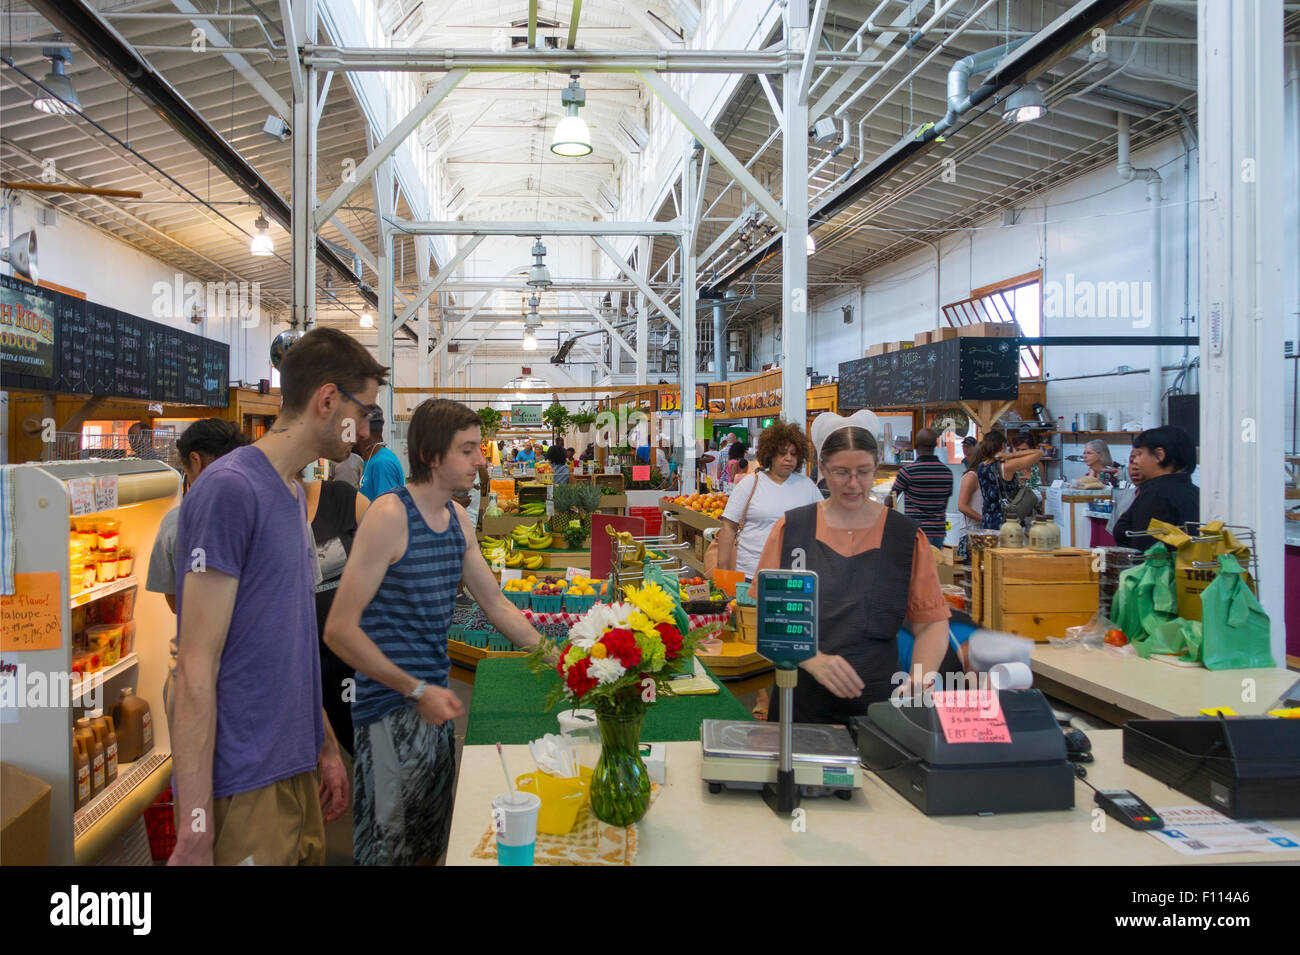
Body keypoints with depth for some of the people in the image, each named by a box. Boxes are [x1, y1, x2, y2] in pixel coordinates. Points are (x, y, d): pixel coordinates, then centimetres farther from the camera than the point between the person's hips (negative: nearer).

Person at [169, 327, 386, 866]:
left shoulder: (295, 493, 10)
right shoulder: (230, 489, -16)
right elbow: (196, 666, -18)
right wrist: (196, 831, -18)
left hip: (297, 770, 8)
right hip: (244, 787, -8)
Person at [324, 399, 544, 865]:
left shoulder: (457, 518, 8)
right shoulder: (389, 515, -16)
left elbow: (496, 604, 17)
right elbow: (340, 629, -19)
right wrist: (417, 691, -19)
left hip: (433, 701, 8)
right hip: (391, 710, -8)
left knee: (432, 842, 18)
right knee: (388, 848, 4)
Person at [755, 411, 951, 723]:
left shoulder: (907, 536, 2)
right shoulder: (790, 530, 2)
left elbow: (932, 623, 2)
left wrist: (919, 680, -15)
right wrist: (813, 660, -17)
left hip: (877, 699, 0)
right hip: (801, 700, 0)